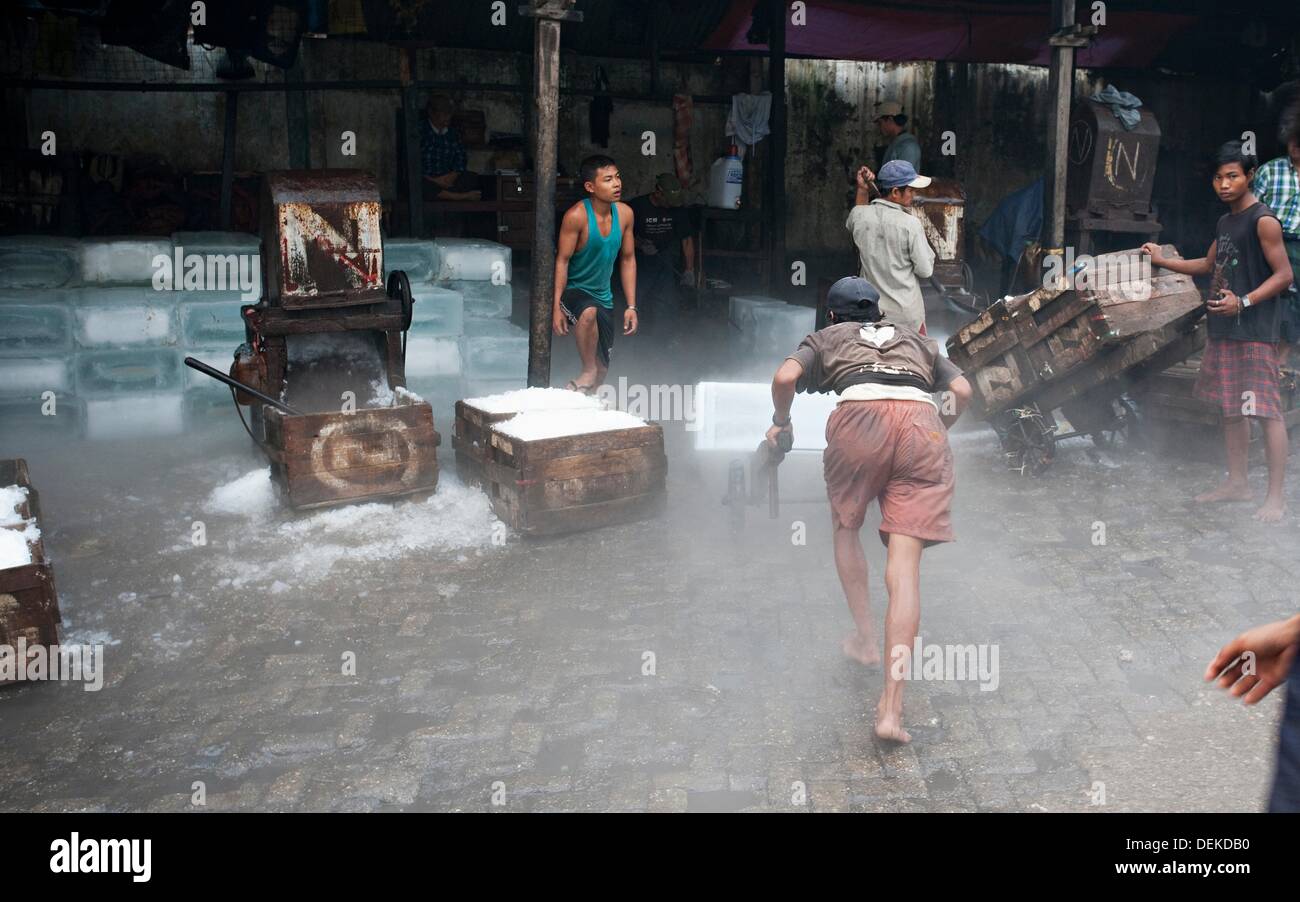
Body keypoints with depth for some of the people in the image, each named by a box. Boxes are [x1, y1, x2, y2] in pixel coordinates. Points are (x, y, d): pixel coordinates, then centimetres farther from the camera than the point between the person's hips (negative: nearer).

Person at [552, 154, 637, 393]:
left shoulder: (624, 213, -3)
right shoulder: (576, 216, -19)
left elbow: (628, 259, 6)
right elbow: (562, 261, -16)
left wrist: (631, 306, 3)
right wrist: (556, 306, -21)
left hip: (603, 297, 6)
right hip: (573, 290, -6)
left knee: (603, 367, 8)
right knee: (589, 312, -42)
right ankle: (588, 372, -22)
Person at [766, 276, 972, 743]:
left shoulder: (826, 337, 29)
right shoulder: (914, 337, 37)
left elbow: (785, 377, 9)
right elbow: (962, 390, 23)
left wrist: (781, 423, 26)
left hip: (860, 416, -2)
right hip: (922, 423, 2)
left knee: (846, 528, 27)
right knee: (904, 566, -3)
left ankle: (865, 638, 29)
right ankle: (891, 708, -9)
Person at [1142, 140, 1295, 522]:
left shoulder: (1263, 221, -11)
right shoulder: (1225, 222, 14)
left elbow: (1283, 275, -14)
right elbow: (1209, 265, 28)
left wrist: (1243, 302, -25)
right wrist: (1163, 261, 21)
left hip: (1256, 330, -9)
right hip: (1224, 329, 9)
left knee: (1266, 409, -8)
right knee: (1230, 407, 14)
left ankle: (1276, 497, -5)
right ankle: (1237, 483, 24)